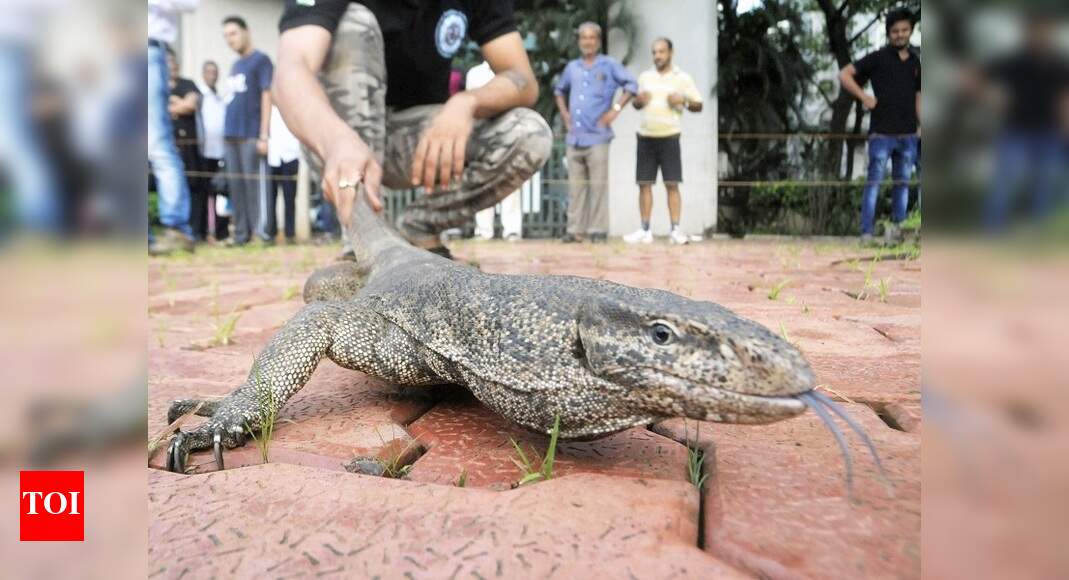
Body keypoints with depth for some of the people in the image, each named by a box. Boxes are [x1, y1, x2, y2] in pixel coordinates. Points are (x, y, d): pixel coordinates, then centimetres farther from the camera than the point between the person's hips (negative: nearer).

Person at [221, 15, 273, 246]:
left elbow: (267, 97, -8)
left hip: (251, 135, -7)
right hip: (232, 135, 8)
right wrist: (226, 134, 16)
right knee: (236, 187, 6)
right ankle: (241, 234, 11)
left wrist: (264, 135, -14)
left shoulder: (261, 60, -1)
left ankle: (260, 231, -7)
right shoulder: (235, 66, 22)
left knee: (254, 186, -10)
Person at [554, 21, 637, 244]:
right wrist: (563, 112, 16)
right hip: (574, 137, 5)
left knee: (598, 184, -5)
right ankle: (575, 229, 10)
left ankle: (598, 230, -1)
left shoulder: (610, 65, 2)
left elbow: (631, 85, -2)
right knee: (575, 185, 6)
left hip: (597, 136, -4)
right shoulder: (572, 67, 15)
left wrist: (616, 109, -10)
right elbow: (559, 90, 30)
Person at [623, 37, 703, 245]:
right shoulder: (645, 77, 12)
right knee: (644, 183, 1)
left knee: (672, 184, -6)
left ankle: (675, 230, -3)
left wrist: (683, 101, -14)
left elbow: (699, 105, 6)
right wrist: (638, 101, -2)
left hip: (669, 137, -3)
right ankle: (645, 231, 6)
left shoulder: (683, 78, 3)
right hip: (645, 136, 3)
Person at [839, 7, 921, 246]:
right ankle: (866, 234, -1)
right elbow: (844, 74, -6)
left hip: (908, 135, 5)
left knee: (902, 184, 9)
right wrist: (864, 97, -13)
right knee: (874, 183, -4)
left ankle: (896, 230, 20)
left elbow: (917, 97, 18)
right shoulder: (878, 58, -2)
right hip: (881, 134, -5)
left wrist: (921, 125, 8)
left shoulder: (915, 62, 13)